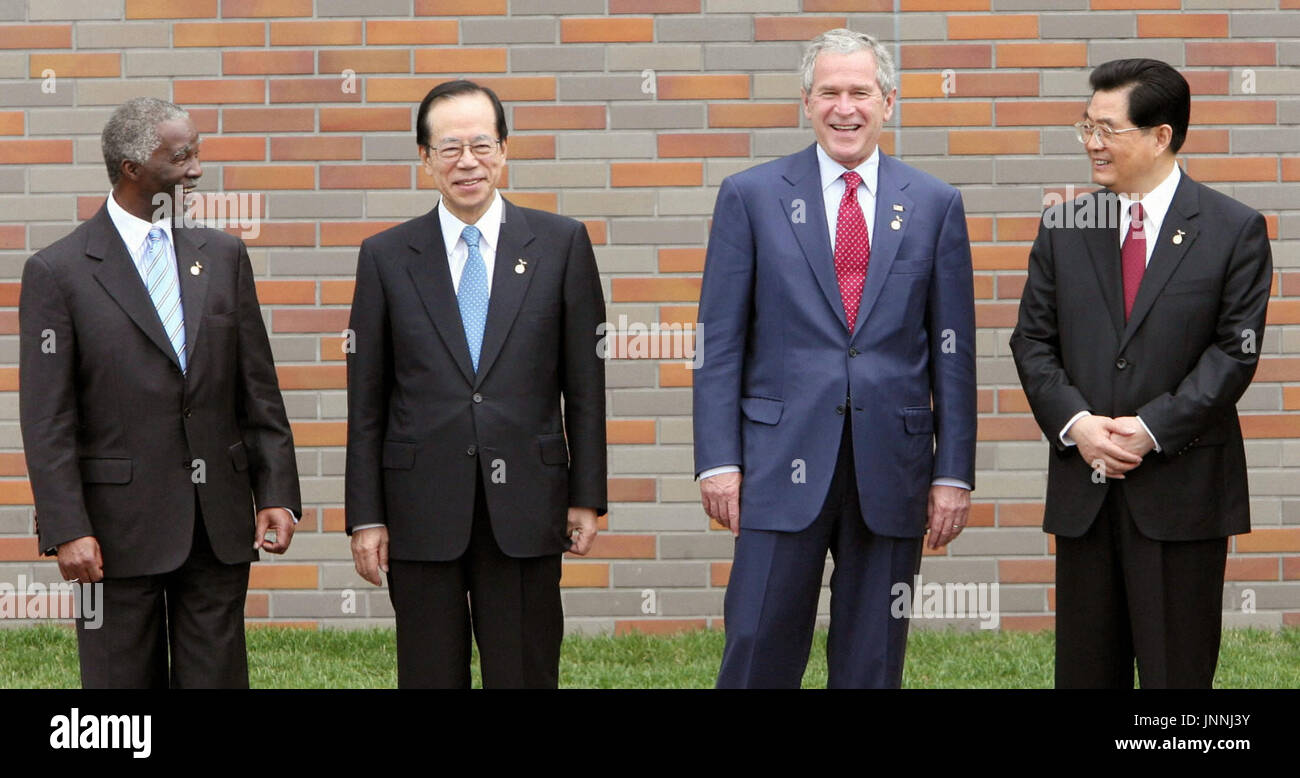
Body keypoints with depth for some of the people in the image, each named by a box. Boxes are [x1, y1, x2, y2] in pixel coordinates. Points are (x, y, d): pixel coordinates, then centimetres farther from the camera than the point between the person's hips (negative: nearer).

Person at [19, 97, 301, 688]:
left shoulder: (223, 256, 10)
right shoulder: (57, 272, -3)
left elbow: (259, 390, 10)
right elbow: (47, 420, -7)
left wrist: (276, 493, 2)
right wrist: (67, 530, -13)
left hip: (220, 524, 4)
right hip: (119, 526, -3)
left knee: (218, 676, 6)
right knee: (123, 680, 4)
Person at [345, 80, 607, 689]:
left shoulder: (561, 244, 5)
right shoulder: (386, 257, 6)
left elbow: (585, 382, 6)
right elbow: (366, 401, 6)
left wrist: (587, 495, 2)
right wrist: (365, 517, 2)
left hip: (525, 506, 0)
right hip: (421, 511, 0)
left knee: (527, 674, 2)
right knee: (429, 677, 4)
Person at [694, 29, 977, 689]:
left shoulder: (935, 205, 7)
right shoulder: (751, 196, 3)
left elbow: (952, 350, 7)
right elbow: (719, 343, 2)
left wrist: (954, 472, 2)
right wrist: (718, 460, -6)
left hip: (893, 466, 2)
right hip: (783, 458, -1)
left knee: (874, 660, 8)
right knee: (759, 650, -3)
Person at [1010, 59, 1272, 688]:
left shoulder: (1234, 230, -1)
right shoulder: (1063, 229, 9)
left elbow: (1234, 351, -6)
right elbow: (1032, 341, 7)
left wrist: (1152, 429, -14)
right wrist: (1075, 422, -10)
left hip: (1183, 488, -3)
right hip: (1083, 486, 3)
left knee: (1178, 668, 2)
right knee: (1084, 667, 7)